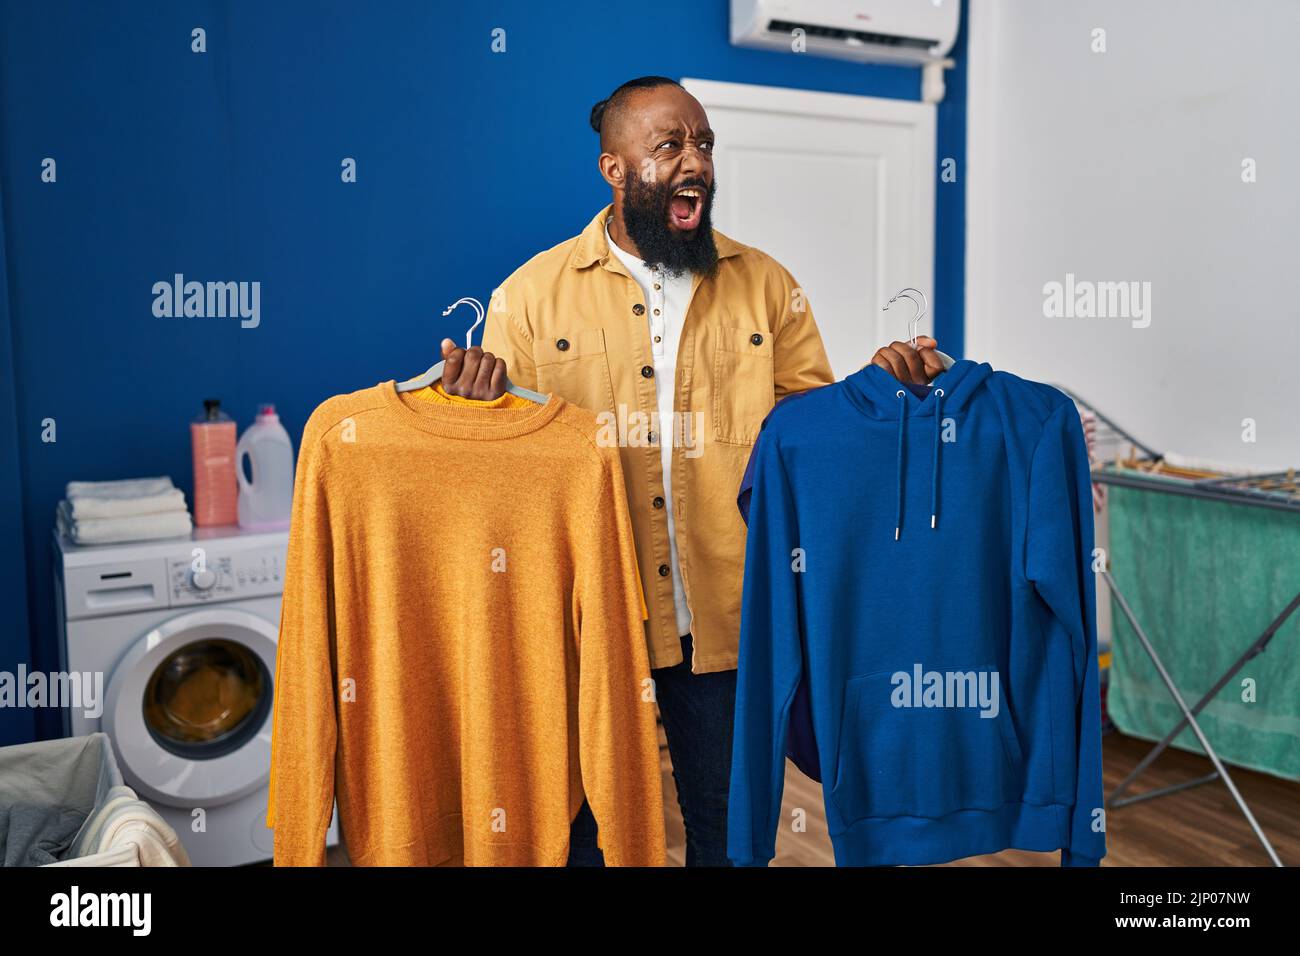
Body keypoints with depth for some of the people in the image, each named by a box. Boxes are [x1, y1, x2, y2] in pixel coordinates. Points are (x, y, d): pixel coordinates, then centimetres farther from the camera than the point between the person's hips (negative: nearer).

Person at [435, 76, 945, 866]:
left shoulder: (767, 285, 4)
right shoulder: (531, 295, -2)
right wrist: (480, 401, -19)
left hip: (725, 616, 2)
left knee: (729, 828, 20)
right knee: (586, 829, 18)